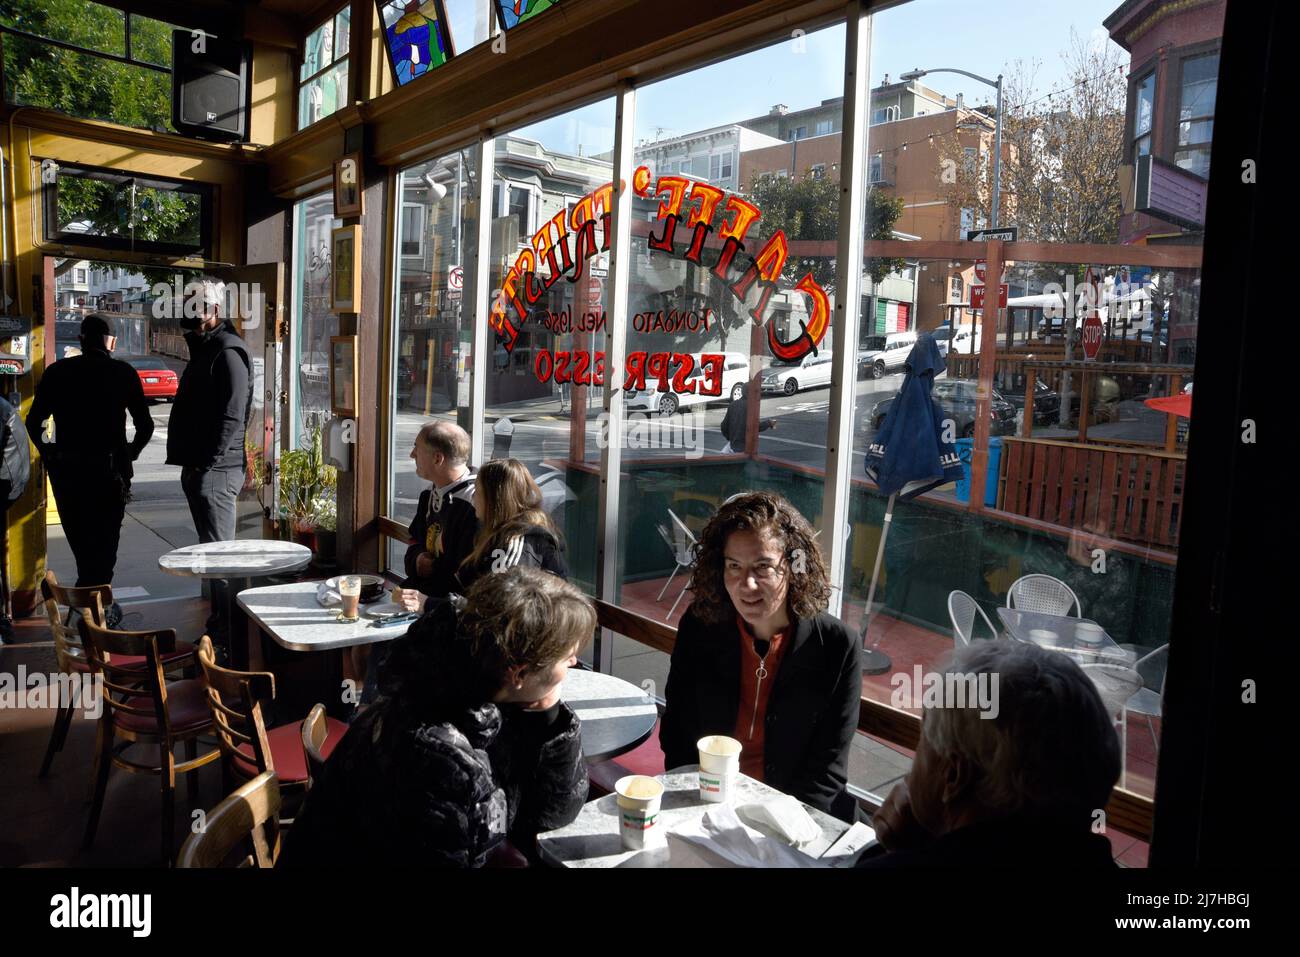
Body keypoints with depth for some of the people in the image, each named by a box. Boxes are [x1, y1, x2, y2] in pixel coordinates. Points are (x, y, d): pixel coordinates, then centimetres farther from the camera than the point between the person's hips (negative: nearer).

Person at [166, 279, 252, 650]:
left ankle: (229, 640, -2)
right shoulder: (203, 349, 20)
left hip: (215, 471, -10)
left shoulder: (228, 352, -12)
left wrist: (208, 466, -20)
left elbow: (231, 418, -20)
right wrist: (192, 466, 17)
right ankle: (217, 628, 26)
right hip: (198, 468, 10)